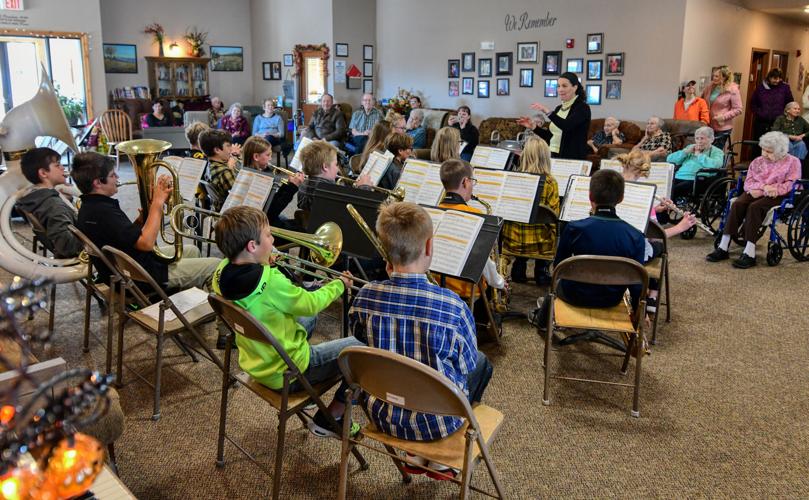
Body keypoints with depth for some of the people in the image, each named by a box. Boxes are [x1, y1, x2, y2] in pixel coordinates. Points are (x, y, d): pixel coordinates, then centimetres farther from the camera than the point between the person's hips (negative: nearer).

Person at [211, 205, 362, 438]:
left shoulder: (222, 272, -10)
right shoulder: (271, 282, -32)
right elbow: (310, 304, -15)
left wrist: (264, 265, 2)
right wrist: (339, 284, 1)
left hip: (256, 364, 8)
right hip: (286, 374, -8)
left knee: (307, 318, 31)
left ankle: (302, 394, 35)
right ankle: (330, 420, 11)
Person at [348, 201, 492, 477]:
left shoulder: (365, 296, -17)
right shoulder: (452, 306, -26)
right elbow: (467, 365, -10)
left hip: (383, 416, 4)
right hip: (436, 423, -3)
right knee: (482, 363, 25)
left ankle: (414, 453, 31)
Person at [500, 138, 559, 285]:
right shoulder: (550, 182, -12)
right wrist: (554, 241, 5)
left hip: (512, 242, 2)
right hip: (539, 244, -2)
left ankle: (519, 266, 21)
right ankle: (541, 269, 18)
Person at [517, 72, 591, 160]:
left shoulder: (582, 107, -8)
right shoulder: (559, 108, 13)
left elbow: (567, 126, -27)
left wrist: (547, 112, -34)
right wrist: (534, 126, 0)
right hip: (554, 156, 7)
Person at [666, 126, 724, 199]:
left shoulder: (717, 152, 13)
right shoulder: (690, 147, 29)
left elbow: (715, 165, -12)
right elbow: (669, 159, 20)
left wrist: (699, 155, 1)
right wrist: (685, 151, 8)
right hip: (678, 178, 5)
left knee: (674, 189, -34)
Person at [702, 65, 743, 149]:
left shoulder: (732, 90, -9)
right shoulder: (710, 88, 4)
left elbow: (738, 110, -9)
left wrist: (723, 117, -19)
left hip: (722, 128, -5)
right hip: (708, 126, 5)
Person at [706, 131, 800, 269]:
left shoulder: (792, 162, 5)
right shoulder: (757, 161, 17)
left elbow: (790, 185, -8)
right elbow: (748, 182, 6)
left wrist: (765, 190, -17)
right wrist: (764, 186, -16)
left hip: (779, 196, -4)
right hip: (757, 192, 4)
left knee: (754, 206, -35)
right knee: (737, 204, -29)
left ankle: (749, 254, -39)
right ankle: (723, 248, -33)